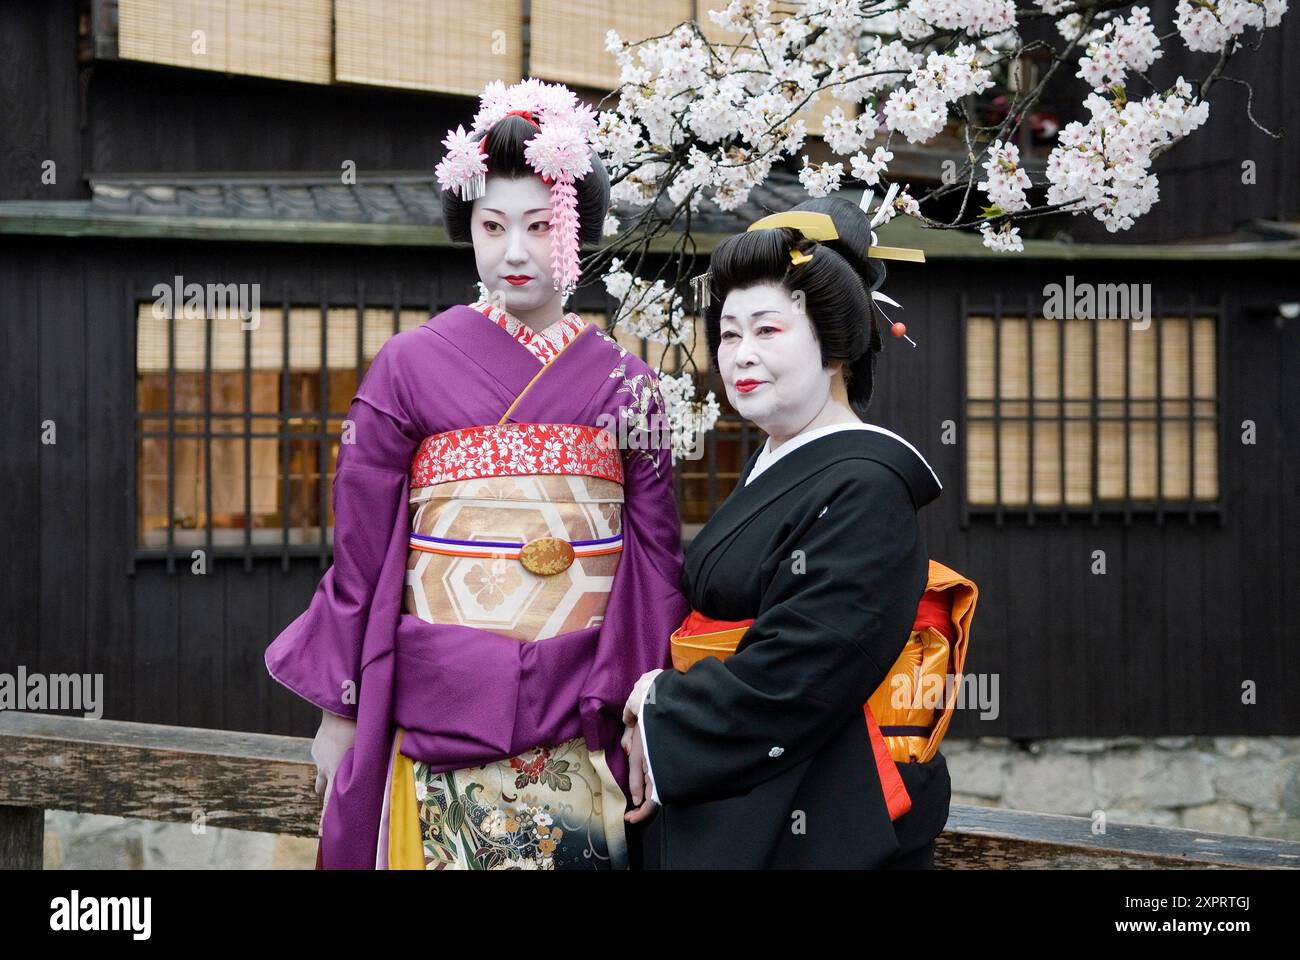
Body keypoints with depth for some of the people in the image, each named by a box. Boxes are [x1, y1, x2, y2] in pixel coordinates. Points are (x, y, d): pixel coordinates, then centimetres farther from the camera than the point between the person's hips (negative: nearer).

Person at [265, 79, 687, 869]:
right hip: (442, 710, -1)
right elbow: (361, 552, 2)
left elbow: (659, 561, 7)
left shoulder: (623, 383, 5)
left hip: (583, 724, 2)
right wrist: (339, 712, 2)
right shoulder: (410, 368, 0)